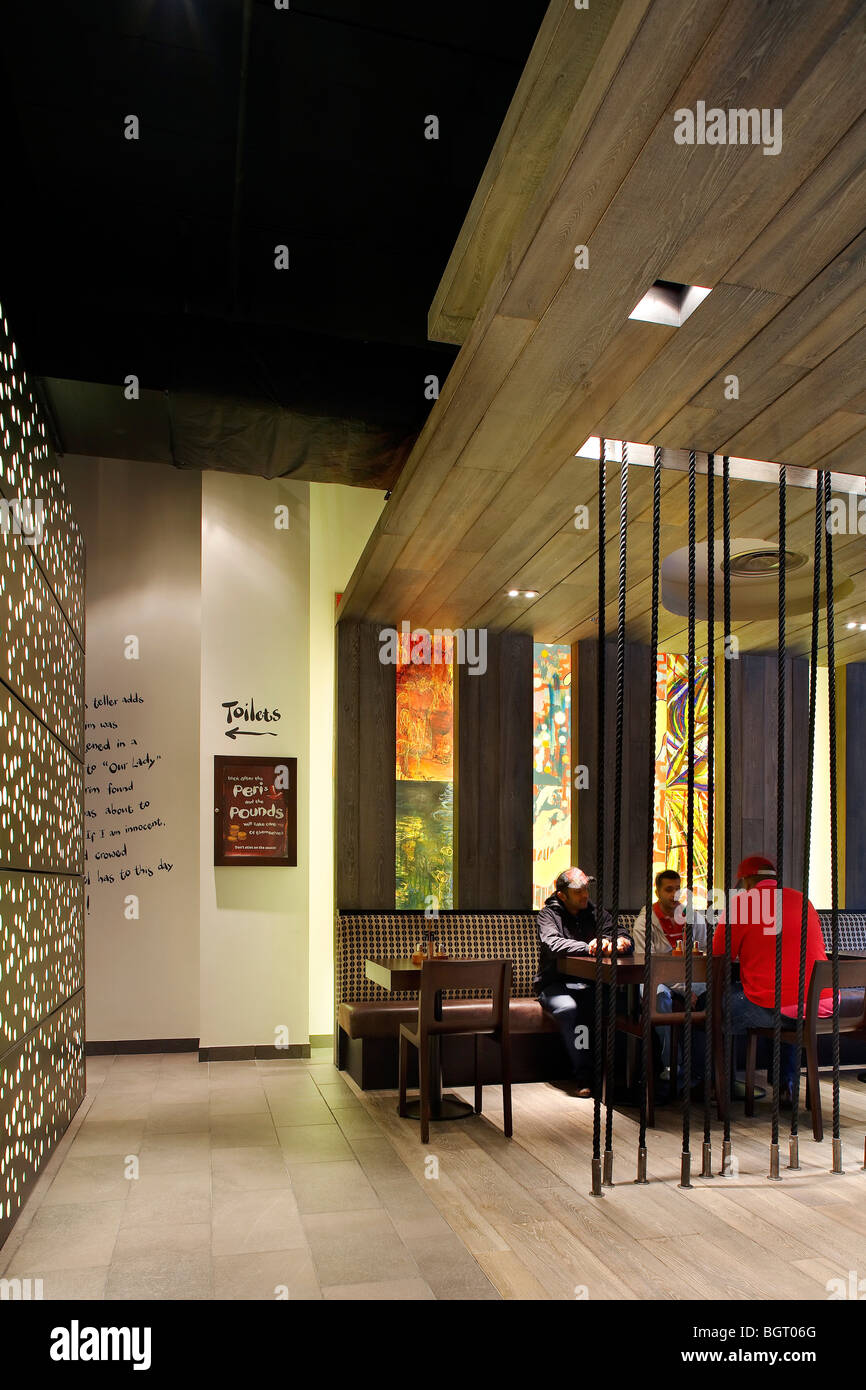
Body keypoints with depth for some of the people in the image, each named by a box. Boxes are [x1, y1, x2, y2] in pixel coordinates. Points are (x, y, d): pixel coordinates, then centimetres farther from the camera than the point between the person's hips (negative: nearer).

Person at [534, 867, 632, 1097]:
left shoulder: (596, 913, 13)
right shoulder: (549, 914, 0)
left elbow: (624, 937, 10)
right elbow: (552, 944, -20)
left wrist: (621, 941, -15)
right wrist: (589, 948, -32)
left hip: (588, 983, 3)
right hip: (556, 984, -3)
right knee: (568, 1008, -36)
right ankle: (584, 1076, -28)